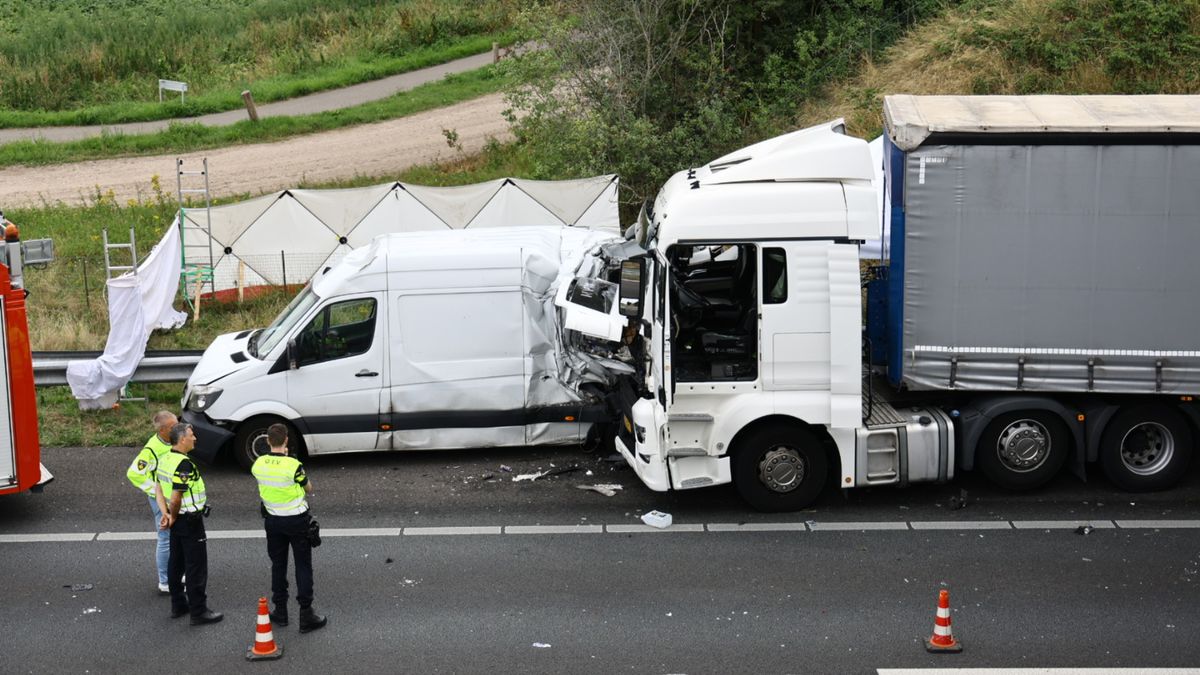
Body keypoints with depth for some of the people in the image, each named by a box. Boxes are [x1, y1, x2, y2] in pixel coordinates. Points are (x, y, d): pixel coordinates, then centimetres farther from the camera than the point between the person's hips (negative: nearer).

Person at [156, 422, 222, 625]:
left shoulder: (165, 460, 5)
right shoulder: (184, 464, -24)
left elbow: (159, 488, 11)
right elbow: (176, 497, -26)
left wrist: (166, 514, 8)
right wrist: (173, 516, -10)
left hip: (177, 521, 9)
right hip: (190, 521, -9)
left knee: (176, 563, 16)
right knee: (196, 567, -2)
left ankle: (178, 605, 26)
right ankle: (199, 612, 3)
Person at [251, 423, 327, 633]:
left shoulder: (258, 465, -8)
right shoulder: (293, 465, -22)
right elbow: (308, 489, -5)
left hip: (272, 520, 4)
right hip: (297, 519, -4)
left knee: (278, 565, 16)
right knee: (303, 566, 4)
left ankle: (280, 611, 23)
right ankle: (306, 614, 5)